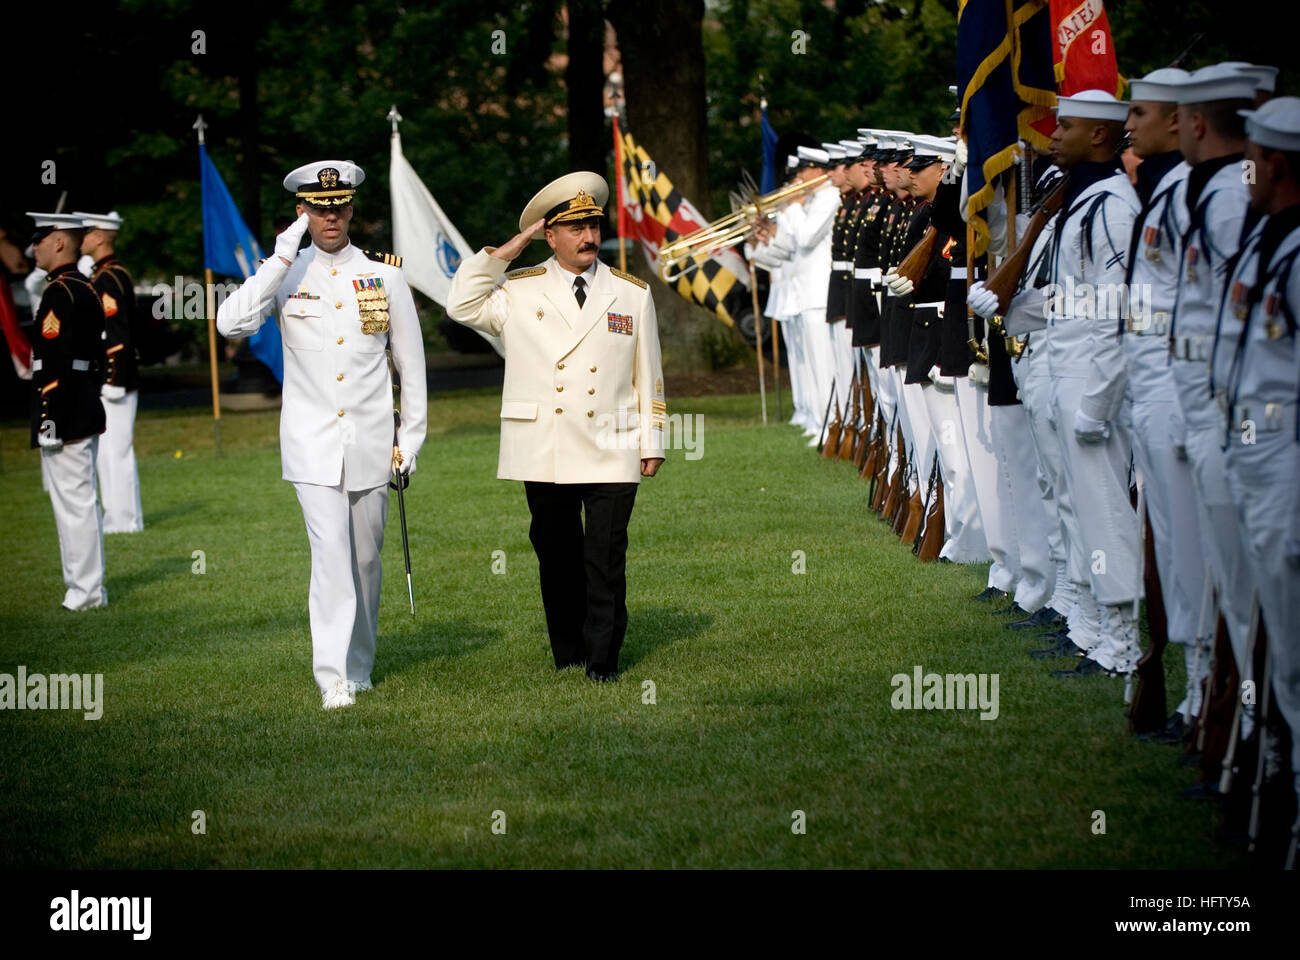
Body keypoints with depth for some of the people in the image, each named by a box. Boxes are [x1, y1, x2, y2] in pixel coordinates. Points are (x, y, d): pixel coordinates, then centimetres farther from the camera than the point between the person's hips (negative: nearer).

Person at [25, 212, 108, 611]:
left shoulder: (58, 293, -15)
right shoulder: (87, 289, 15)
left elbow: (54, 364, -20)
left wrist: (47, 421, -21)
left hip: (63, 417, -10)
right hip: (87, 410, 10)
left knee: (73, 502, -6)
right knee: (82, 500, 15)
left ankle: (86, 593, -4)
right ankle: (88, 587, 21)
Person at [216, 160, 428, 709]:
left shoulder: (384, 274, 4)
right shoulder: (284, 274, 1)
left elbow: (410, 360, 9)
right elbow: (231, 324, -17)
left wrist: (411, 437, 6)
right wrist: (283, 258, -18)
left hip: (371, 439, 2)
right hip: (312, 442, -2)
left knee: (365, 556, 10)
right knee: (331, 552, -14)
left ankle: (359, 667, 25)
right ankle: (333, 675, -16)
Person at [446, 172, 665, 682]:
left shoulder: (632, 294, 9)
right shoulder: (519, 291, 7)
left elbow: (649, 377, 11)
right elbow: (463, 304, -6)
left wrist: (652, 443, 7)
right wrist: (509, 249, -4)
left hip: (612, 453, 0)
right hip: (544, 457, 0)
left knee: (606, 559, -5)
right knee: (558, 559, 7)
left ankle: (603, 658, 2)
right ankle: (568, 656, 17)